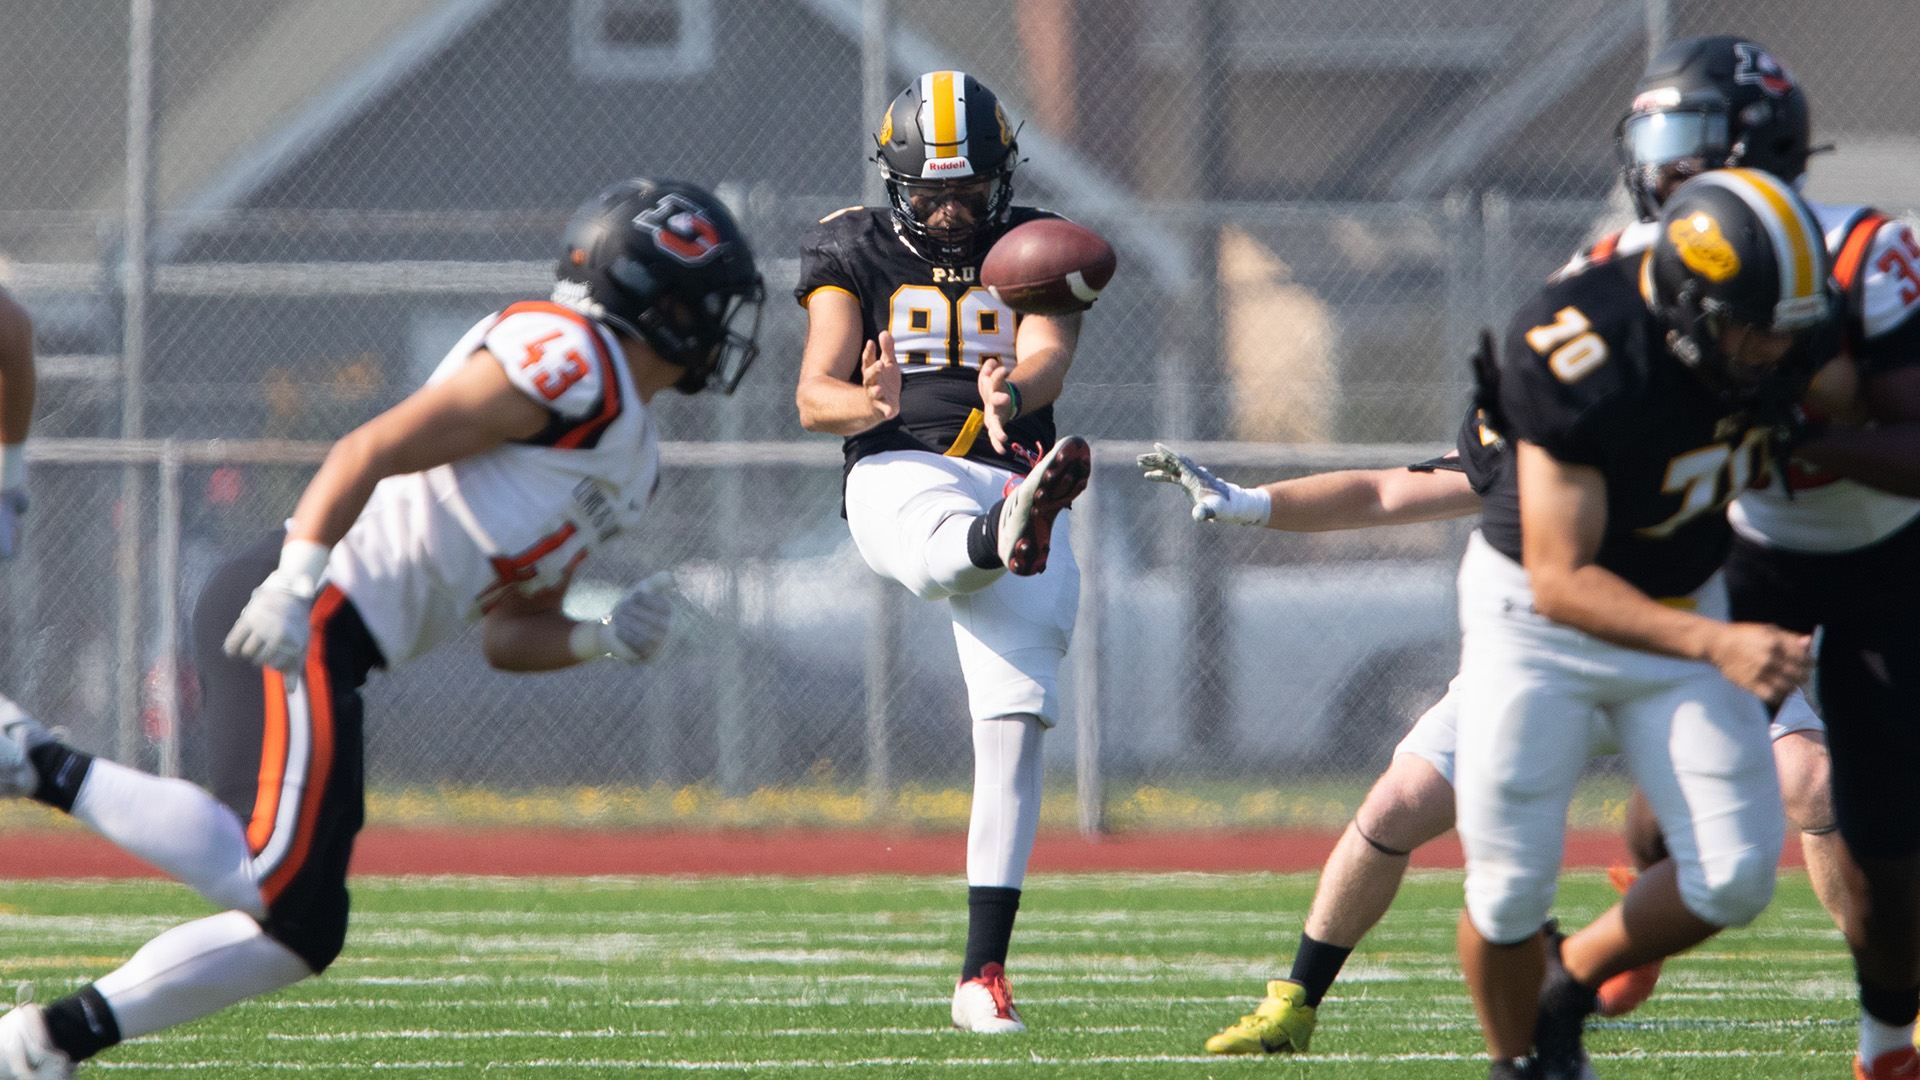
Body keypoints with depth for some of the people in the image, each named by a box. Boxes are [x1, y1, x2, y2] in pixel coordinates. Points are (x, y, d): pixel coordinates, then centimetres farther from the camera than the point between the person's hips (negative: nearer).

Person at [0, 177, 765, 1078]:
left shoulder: (628, 461, 25)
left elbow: (511, 635, 27)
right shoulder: (571, 359, -7)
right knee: (276, 882, -25)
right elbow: (370, 452, -16)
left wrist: (605, 639, 7)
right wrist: (293, 587, -26)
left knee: (302, 933, 8)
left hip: (323, 641, 10)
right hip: (295, 625, -10)